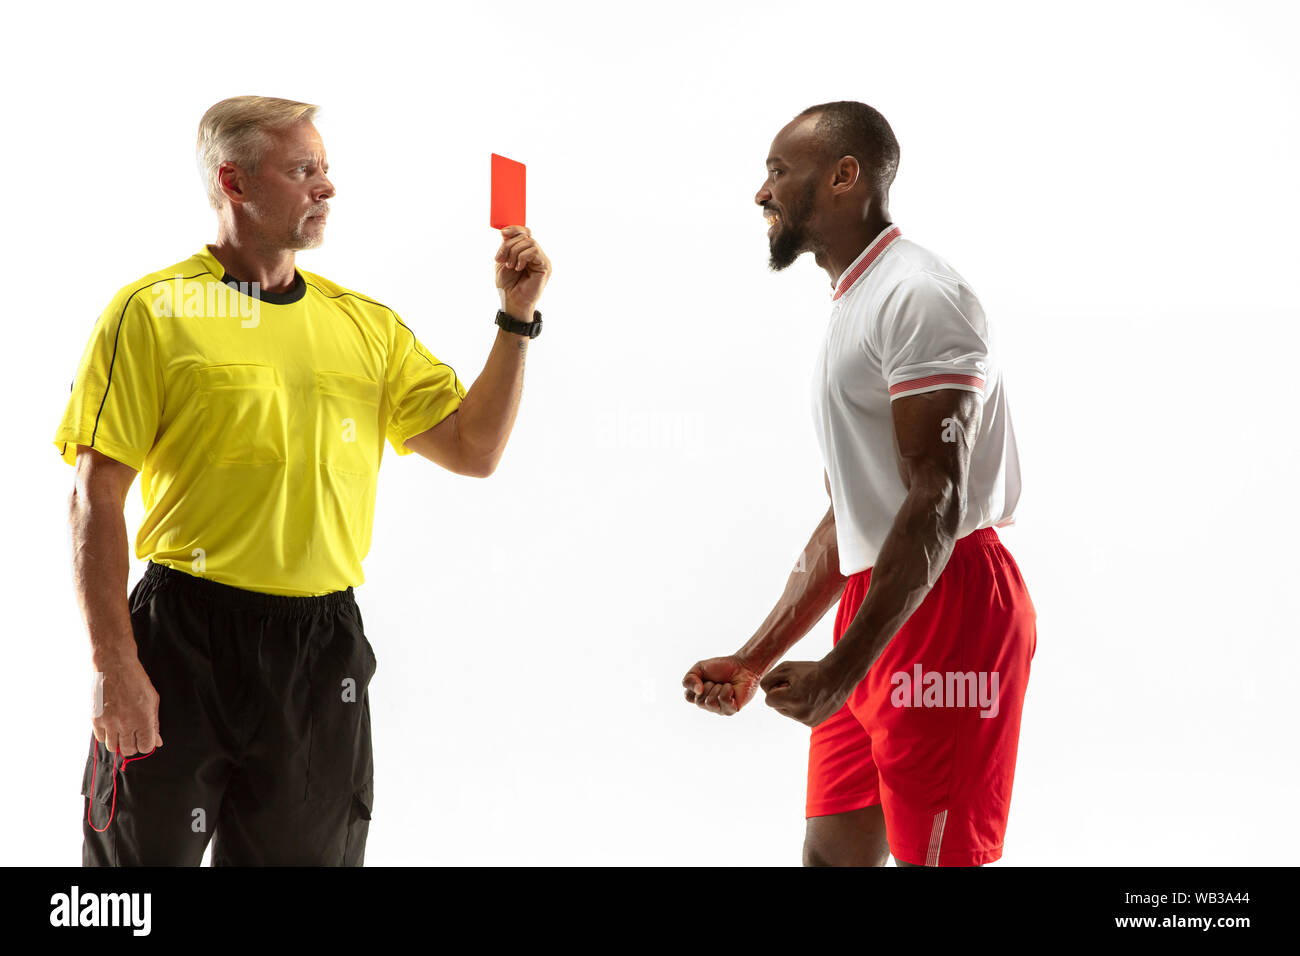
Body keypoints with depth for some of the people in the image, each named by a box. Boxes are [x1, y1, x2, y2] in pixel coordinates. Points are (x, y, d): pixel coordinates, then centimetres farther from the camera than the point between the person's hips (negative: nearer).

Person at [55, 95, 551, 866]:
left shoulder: (367, 325, 10)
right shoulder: (155, 311, -5)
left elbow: (475, 449, 10)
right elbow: (97, 498, -8)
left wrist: (518, 319, 0)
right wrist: (115, 667, -14)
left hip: (326, 652, 4)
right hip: (187, 644, -4)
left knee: (305, 851, 14)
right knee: (147, 853, 5)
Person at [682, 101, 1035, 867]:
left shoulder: (919, 296, -12)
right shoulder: (853, 310, 20)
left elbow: (937, 504, -21)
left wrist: (840, 673, -22)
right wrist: (753, 663, 16)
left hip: (946, 606, -10)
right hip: (879, 605, 10)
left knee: (937, 857, -6)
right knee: (834, 854, 11)